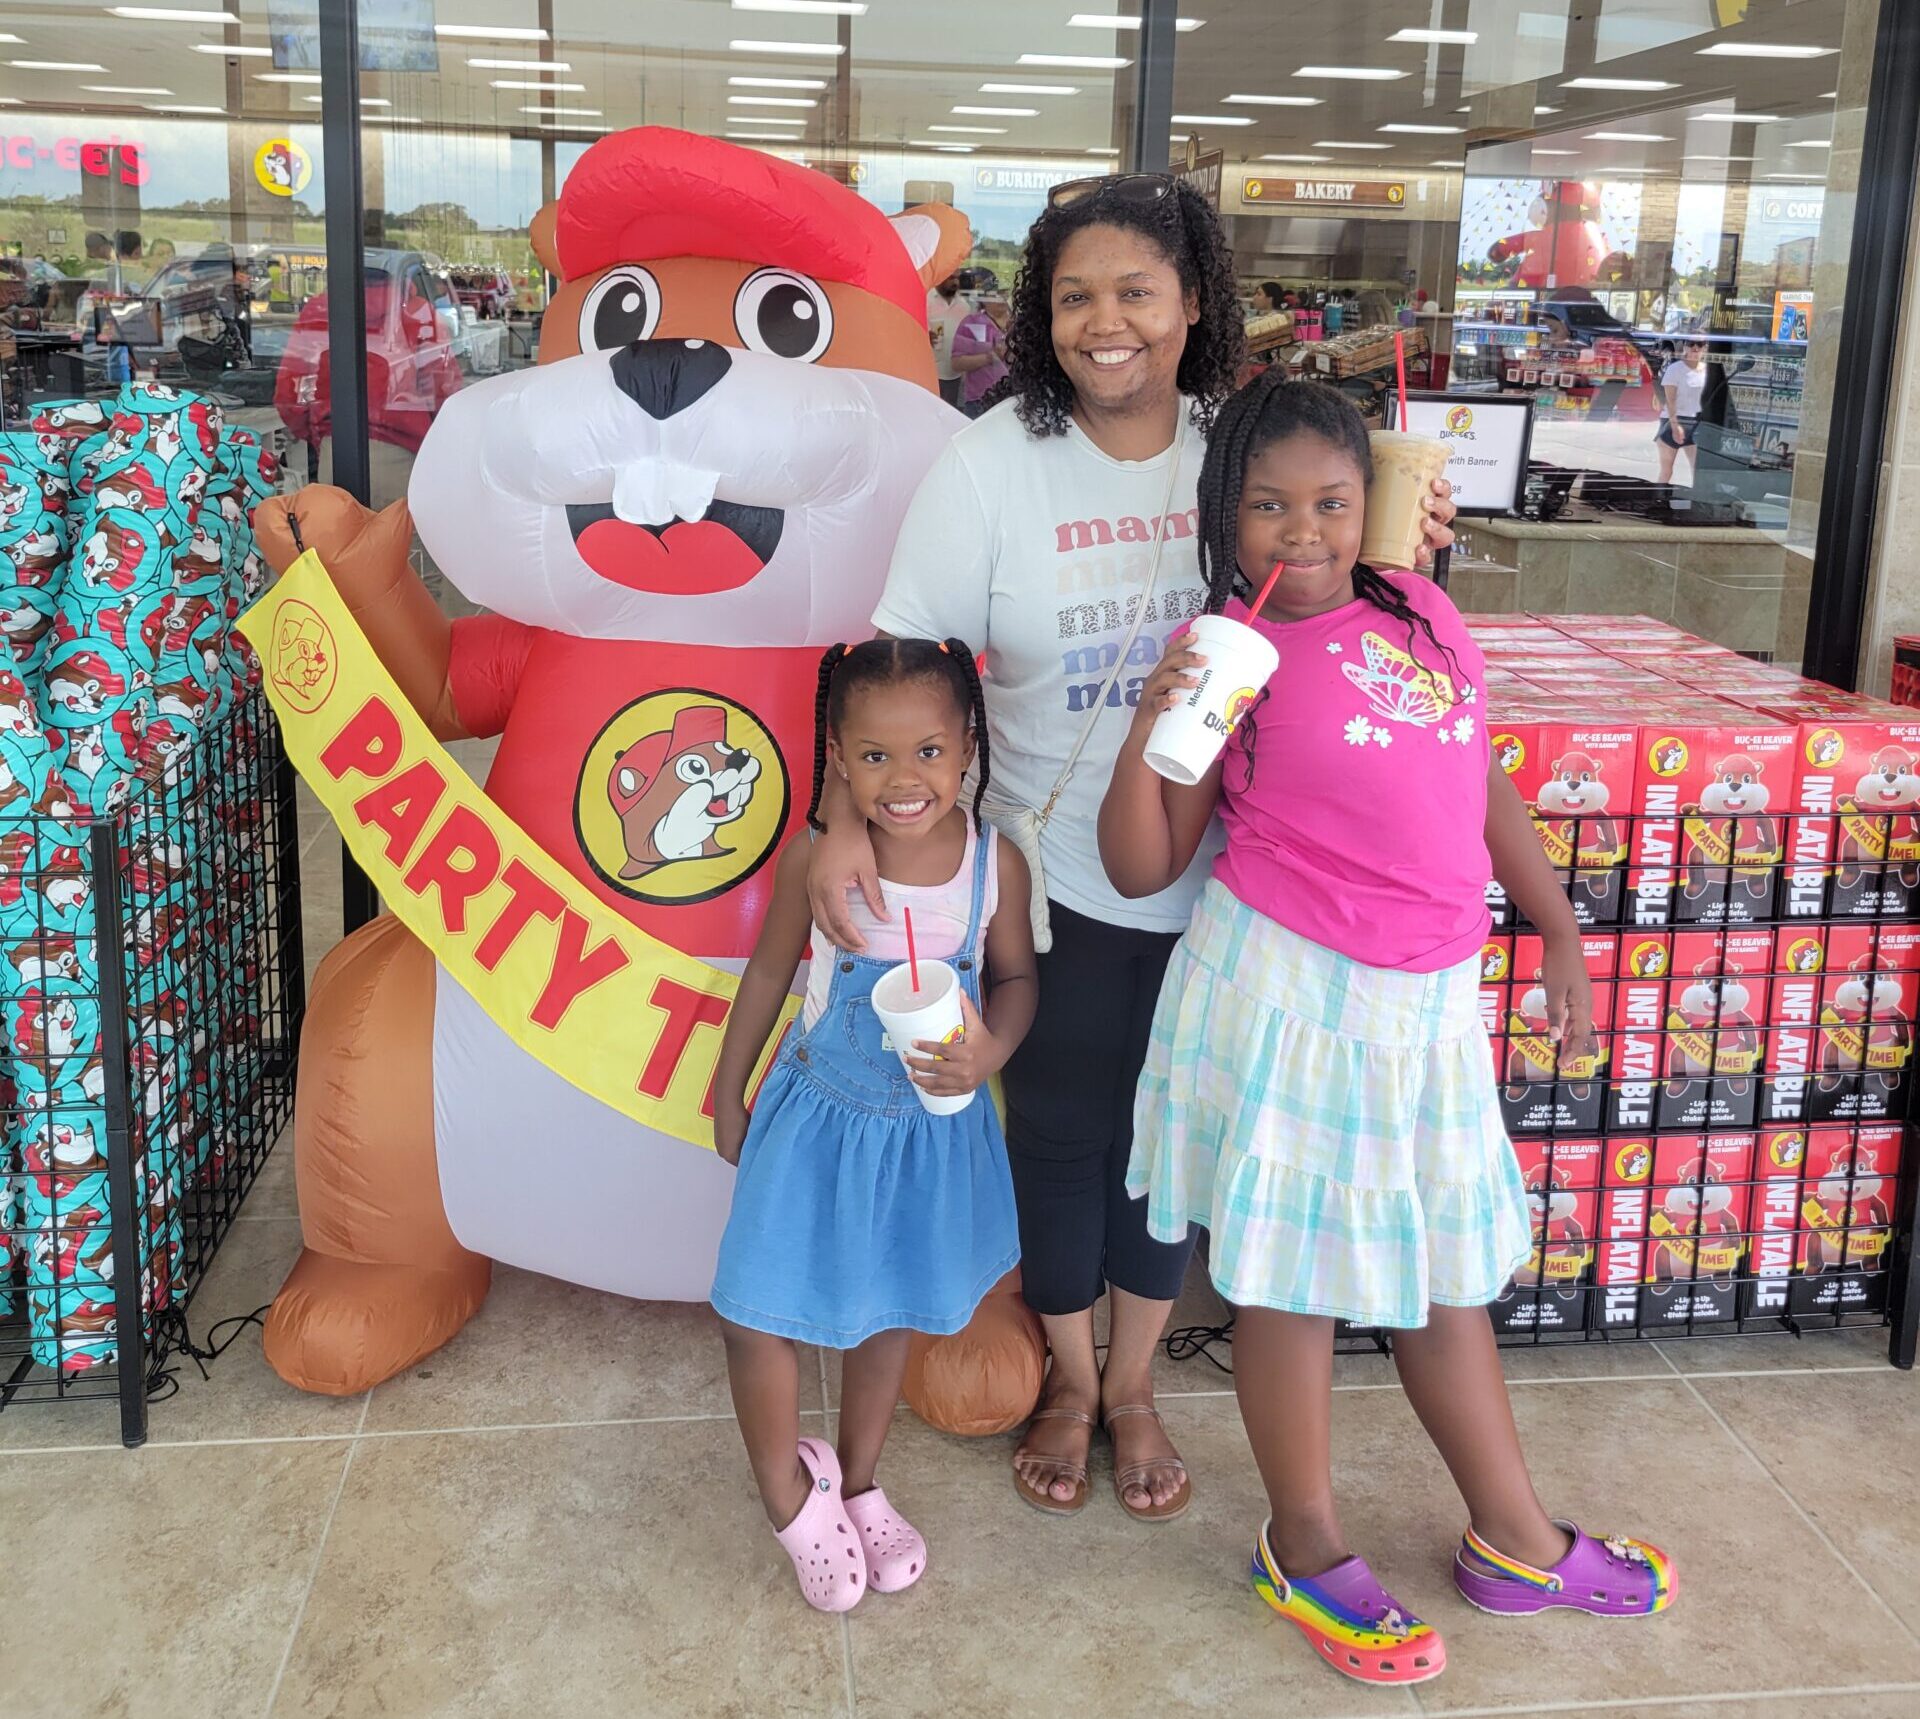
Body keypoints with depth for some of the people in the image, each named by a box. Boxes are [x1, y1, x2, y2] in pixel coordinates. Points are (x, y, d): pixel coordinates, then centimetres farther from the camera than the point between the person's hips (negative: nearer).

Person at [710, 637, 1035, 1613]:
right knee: (759, 1314, 1)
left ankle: (856, 1485, 46)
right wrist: (728, 1093, 6)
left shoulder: (994, 862, -17)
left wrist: (991, 1051, -22)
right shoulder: (815, 861, -20)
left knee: (890, 1312, 20)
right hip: (819, 1122, -2)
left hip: (934, 1128, 2)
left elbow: (1015, 975, -1)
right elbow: (769, 971, -4)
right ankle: (789, 1496, 30)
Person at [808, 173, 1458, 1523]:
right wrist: (846, 821, -27)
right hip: (1058, 873, -2)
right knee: (1060, 1129, 12)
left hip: (1217, 876, 2)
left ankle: (1135, 1384, 39)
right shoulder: (993, 462, -10)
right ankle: (1070, 1381, 38)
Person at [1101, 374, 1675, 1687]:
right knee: (1297, 1276, 7)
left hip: (1428, 997, 6)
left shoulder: (1421, 614, 6)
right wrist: (1147, 735, -24)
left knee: (1445, 1265, 19)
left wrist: (1559, 928, 17)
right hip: (1289, 990, -5)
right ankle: (1305, 1549, 30)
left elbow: (1484, 786, 17)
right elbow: (1140, 868, -10)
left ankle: (1515, 1541, 36)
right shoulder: (1232, 656, -8)